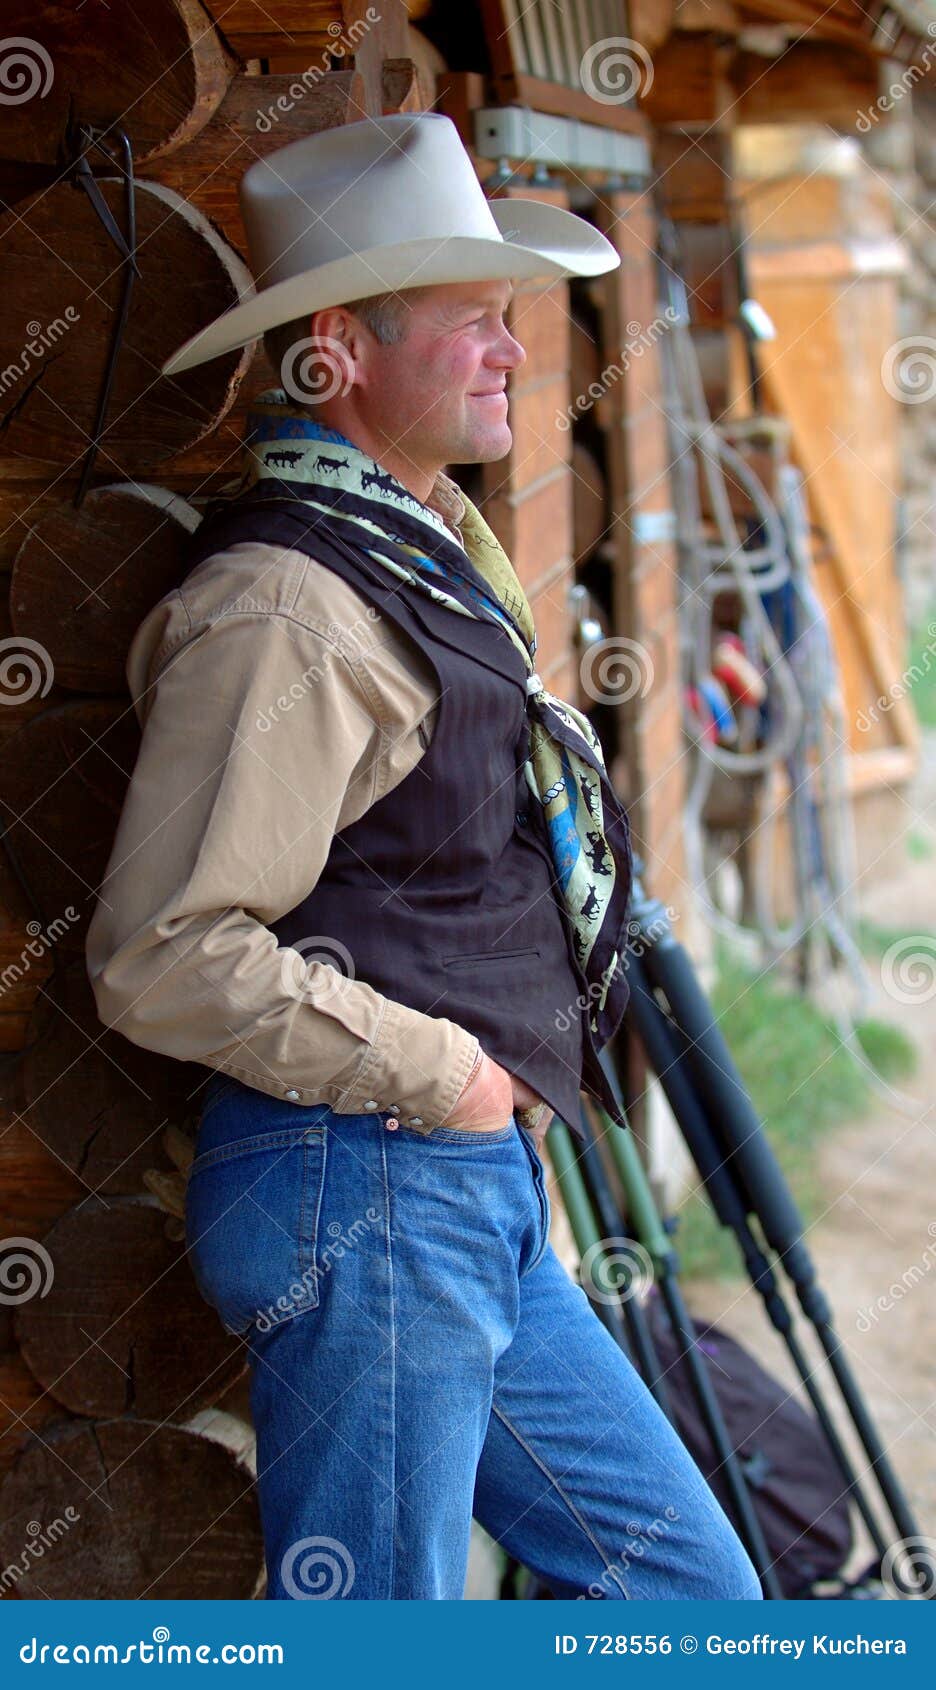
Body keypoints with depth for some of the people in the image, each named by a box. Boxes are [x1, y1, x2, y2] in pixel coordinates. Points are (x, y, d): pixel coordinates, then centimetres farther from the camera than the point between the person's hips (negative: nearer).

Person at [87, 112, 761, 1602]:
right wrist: (434, 1072, -15)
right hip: (363, 1190, -10)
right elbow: (163, 961, -23)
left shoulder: (429, 551, 17)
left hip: (480, 1198, 10)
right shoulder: (281, 607, -16)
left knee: (693, 1592, 14)